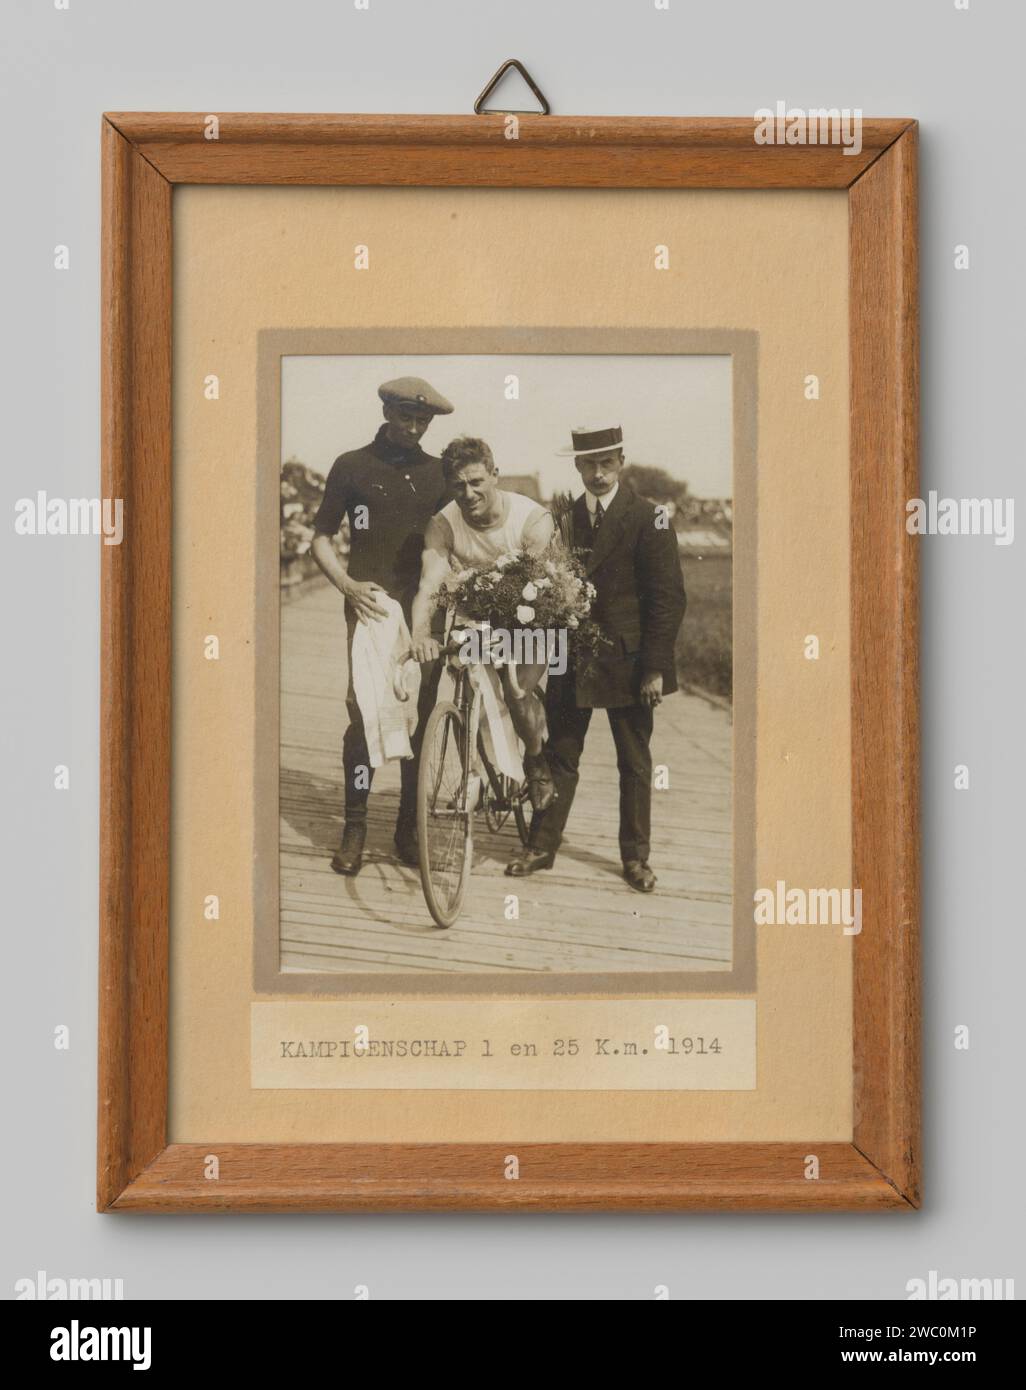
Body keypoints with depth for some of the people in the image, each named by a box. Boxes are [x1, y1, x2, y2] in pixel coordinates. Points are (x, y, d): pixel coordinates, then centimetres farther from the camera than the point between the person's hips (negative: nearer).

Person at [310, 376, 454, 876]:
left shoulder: (437, 473, 14)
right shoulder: (352, 467, 6)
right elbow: (321, 538, 8)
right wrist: (347, 585, -8)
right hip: (371, 606, -3)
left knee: (421, 715, 3)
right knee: (364, 711, -11)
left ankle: (409, 830, 12)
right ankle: (354, 828, -3)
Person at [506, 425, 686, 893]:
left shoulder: (647, 519, -6)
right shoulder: (564, 519, 7)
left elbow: (668, 597, -9)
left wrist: (655, 668, -13)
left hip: (627, 661, -3)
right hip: (572, 660, 3)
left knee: (635, 763, 7)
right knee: (560, 755, 7)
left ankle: (635, 856, 17)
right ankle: (541, 845, 16)